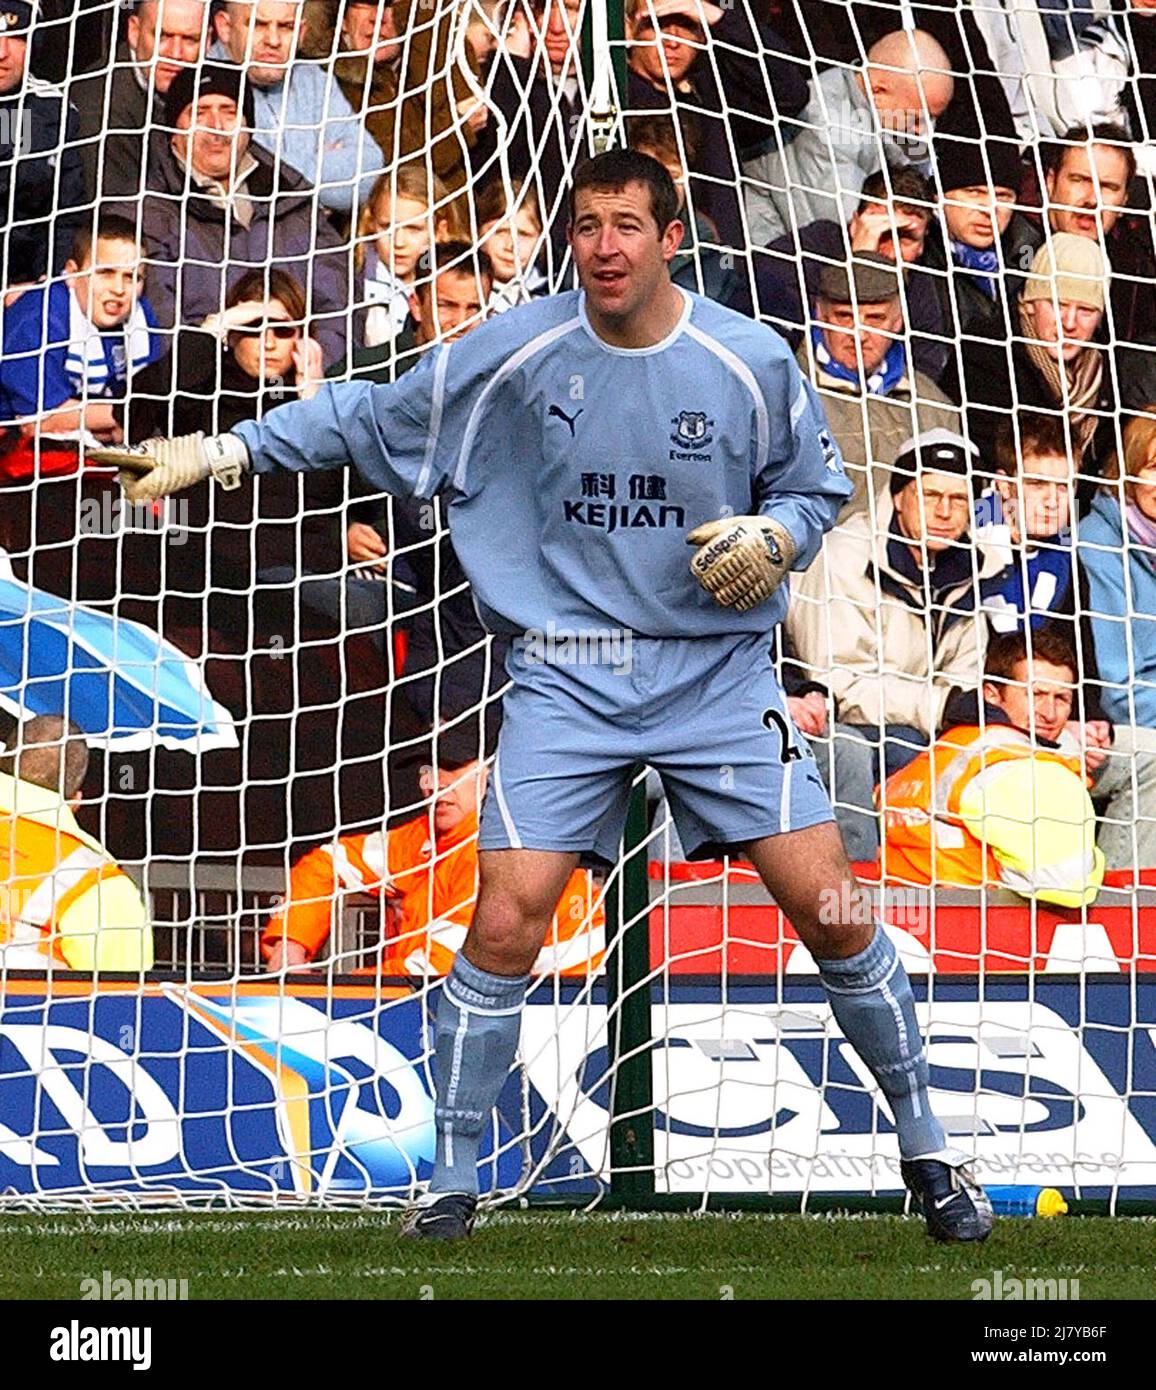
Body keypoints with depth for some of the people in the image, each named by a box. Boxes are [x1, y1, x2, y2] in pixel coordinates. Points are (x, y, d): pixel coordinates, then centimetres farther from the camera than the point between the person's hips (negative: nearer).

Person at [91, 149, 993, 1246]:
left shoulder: (750, 362, -4)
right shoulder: (514, 353, -3)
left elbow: (816, 488, 11)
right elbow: (366, 417, 6)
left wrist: (774, 539, -11)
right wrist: (217, 453, 1)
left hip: (717, 670, 0)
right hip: (566, 675, 0)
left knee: (828, 906, -6)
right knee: (506, 921, -12)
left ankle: (924, 1146, 13)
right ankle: (453, 1177, 6)